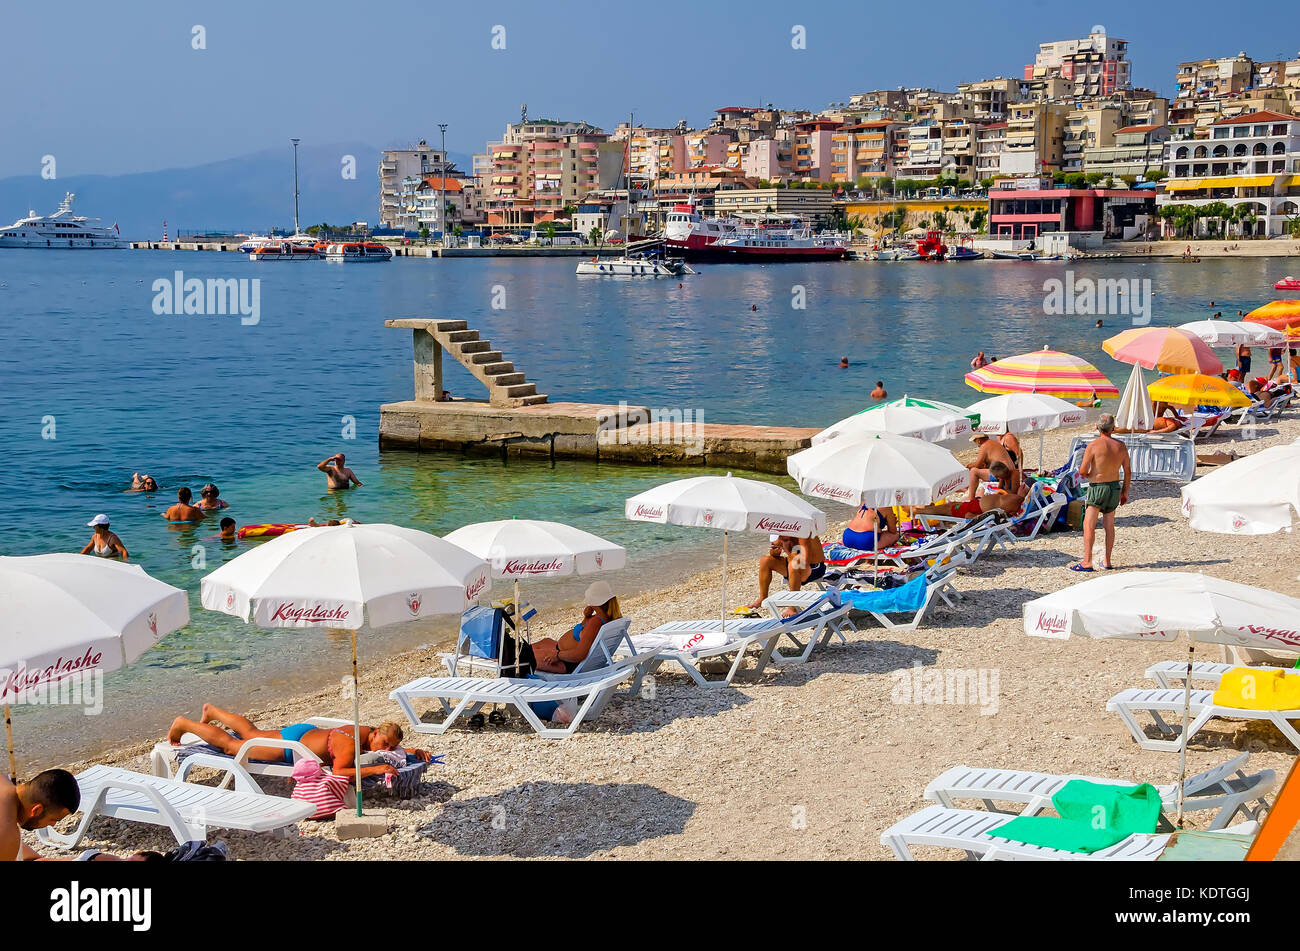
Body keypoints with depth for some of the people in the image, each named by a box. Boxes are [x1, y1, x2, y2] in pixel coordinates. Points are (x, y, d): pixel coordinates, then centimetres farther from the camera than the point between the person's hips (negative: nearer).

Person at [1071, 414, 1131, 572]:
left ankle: (1087, 562, -12)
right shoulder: (1121, 446, 0)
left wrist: (1086, 475, 9)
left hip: (1097, 488, -5)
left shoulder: (1093, 445, -15)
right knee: (1109, 525, 15)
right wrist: (1125, 491, 17)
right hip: (1115, 487, 5)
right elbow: (1128, 471, 7)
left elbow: (1082, 471, -15)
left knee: (1089, 525, -5)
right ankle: (1107, 562, 18)